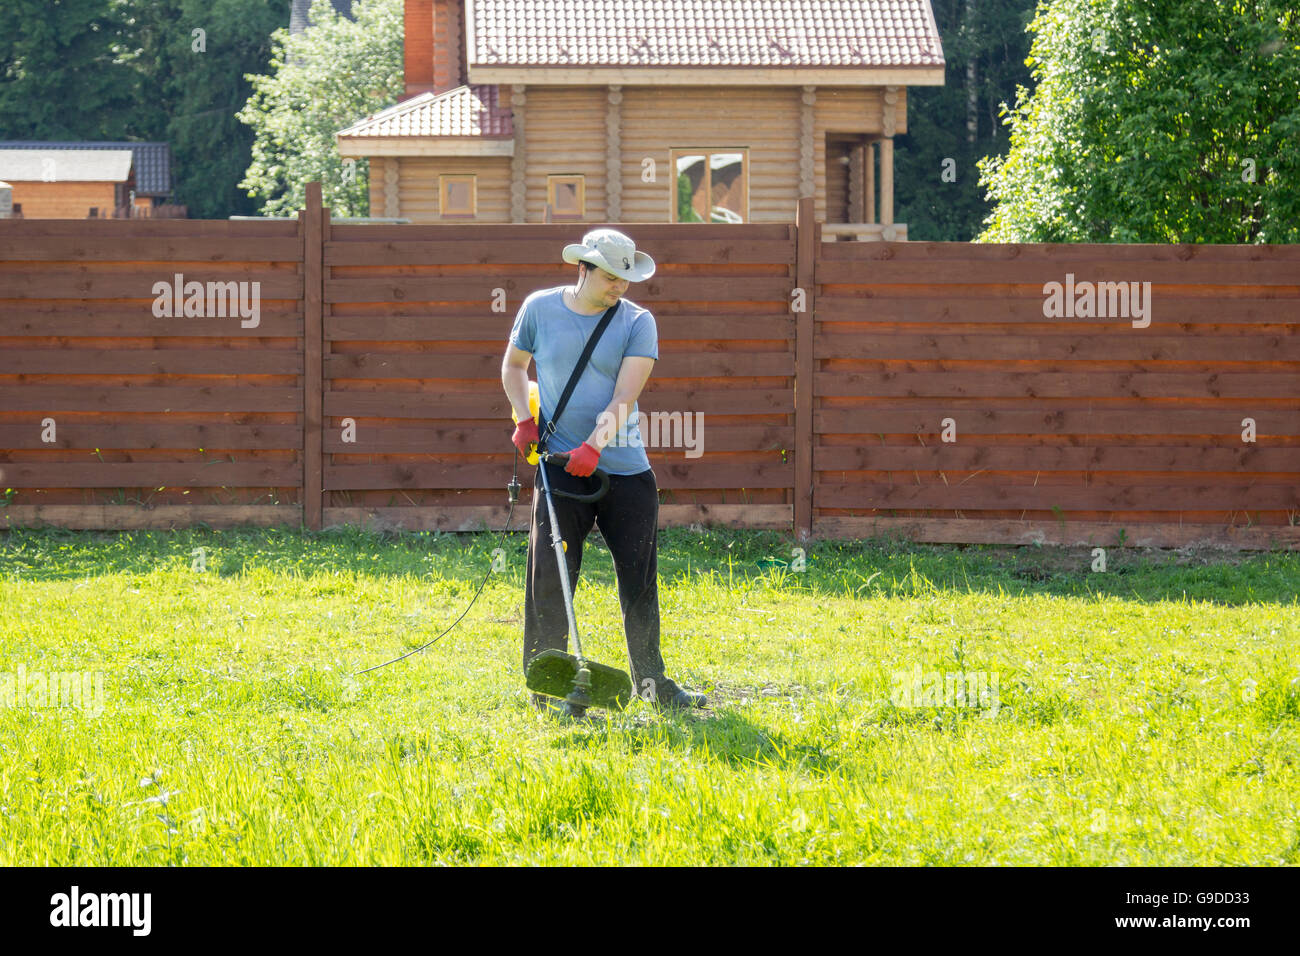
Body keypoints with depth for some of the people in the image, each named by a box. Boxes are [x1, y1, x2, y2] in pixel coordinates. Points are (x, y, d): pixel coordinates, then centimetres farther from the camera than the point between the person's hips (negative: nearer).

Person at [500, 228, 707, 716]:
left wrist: (595, 444, -27)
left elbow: (625, 395, -13)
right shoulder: (539, 309, 2)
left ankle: (650, 680, 20)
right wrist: (524, 419, 2)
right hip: (560, 466, -1)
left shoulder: (637, 322, -2)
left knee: (640, 579, 6)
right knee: (550, 578, -4)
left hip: (626, 469, 1)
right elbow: (513, 364, 18)